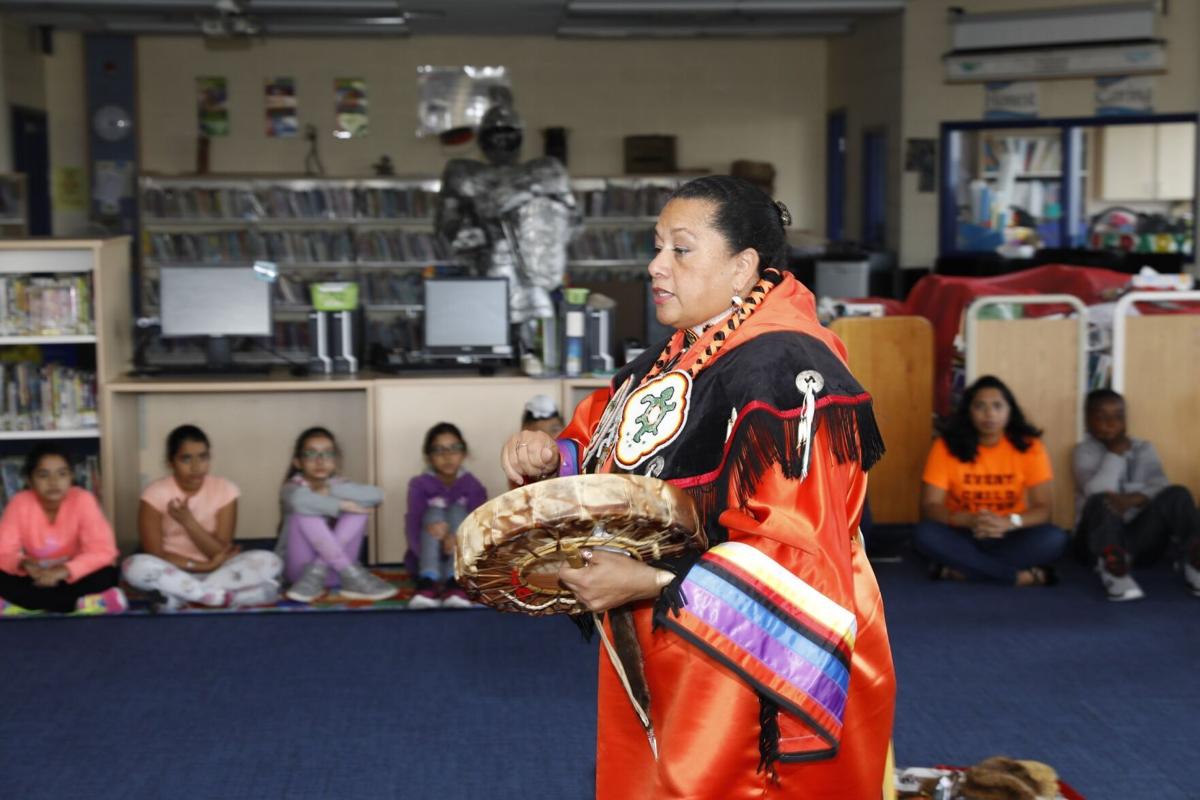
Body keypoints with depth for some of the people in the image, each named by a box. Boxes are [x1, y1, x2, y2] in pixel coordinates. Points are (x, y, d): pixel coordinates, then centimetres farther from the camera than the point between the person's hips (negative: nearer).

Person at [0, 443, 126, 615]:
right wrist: (24, 564, -35)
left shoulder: (82, 500, -16)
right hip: (35, 580, 2)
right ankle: (84, 604, -26)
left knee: (107, 575, -31)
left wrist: (64, 570, -37)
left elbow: (103, 551, -23)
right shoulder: (20, 503, -11)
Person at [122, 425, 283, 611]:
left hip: (217, 572, 2)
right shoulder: (156, 493, -9)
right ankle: (224, 597, -29)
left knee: (269, 561, -24)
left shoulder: (224, 489, -5)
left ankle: (178, 597, -26)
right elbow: (155, 555, -12)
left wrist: (188, 521, -24)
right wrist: (205, 565, -18)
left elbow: (219, 553, -10)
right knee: (136, 566, -34)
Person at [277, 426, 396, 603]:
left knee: (360, 508, -15)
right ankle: (351, 575, -28)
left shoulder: (338, 484, 4)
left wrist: (333, 490, -19)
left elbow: (377, 495, -17)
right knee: (305, 512, -27)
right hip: (299, 567, -3)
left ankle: (316, 574, -23)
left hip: (334, 570, 3)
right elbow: (298, 501, -37)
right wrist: (342, 505, -28)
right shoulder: (293, 486, -8)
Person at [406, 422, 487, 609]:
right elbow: (412, 526, -19)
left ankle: (455, 584, -44)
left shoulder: (472, 486, -1)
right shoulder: (420, 485, -3)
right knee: (434, 512, -24)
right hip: (426, 558, -1)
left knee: (457, 510, -22)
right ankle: (428, 585, -47)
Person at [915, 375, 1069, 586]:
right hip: (964, 535, 0)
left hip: (1009, 538, 0)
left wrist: (1010, 522, -32)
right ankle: (1020, 575, -28)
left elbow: (1045, 509, -11)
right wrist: (969, 520, -33)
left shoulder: (1029, 446, -8)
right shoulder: (946, 446, -9)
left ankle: (960, 570, -26)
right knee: (925, 534, -31)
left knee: (1055, 538, -28)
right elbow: (930, 507, -13)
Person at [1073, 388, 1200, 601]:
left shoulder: (1144, 448, 11)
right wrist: (1116, 452, -14)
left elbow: (1161, 487, -9)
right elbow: (1096, 493, -19)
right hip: (1103, 541, -3)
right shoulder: (1084, 452, 0)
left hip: (1141, 538, 3)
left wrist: (1132, 500, -28)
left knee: (1177, 494, -22)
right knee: (1103, 503, -34)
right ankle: (1113, 572, -39)